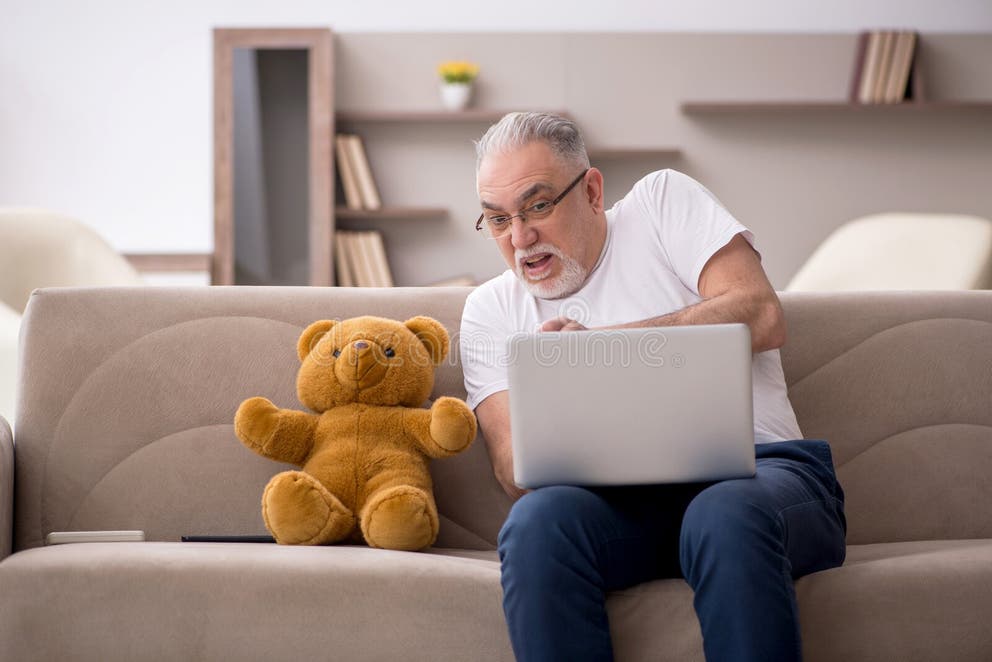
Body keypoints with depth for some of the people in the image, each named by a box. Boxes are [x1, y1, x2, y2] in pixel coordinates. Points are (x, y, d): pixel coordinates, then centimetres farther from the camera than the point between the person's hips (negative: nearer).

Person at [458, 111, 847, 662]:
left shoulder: (663, 200, 13)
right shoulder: (490, 311, 18)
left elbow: (762, 317, -4)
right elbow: (516, 473, 6)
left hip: (753, 465, -2)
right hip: (623, 502, 2)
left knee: (725, 517, -38)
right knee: (537, 522, -33)